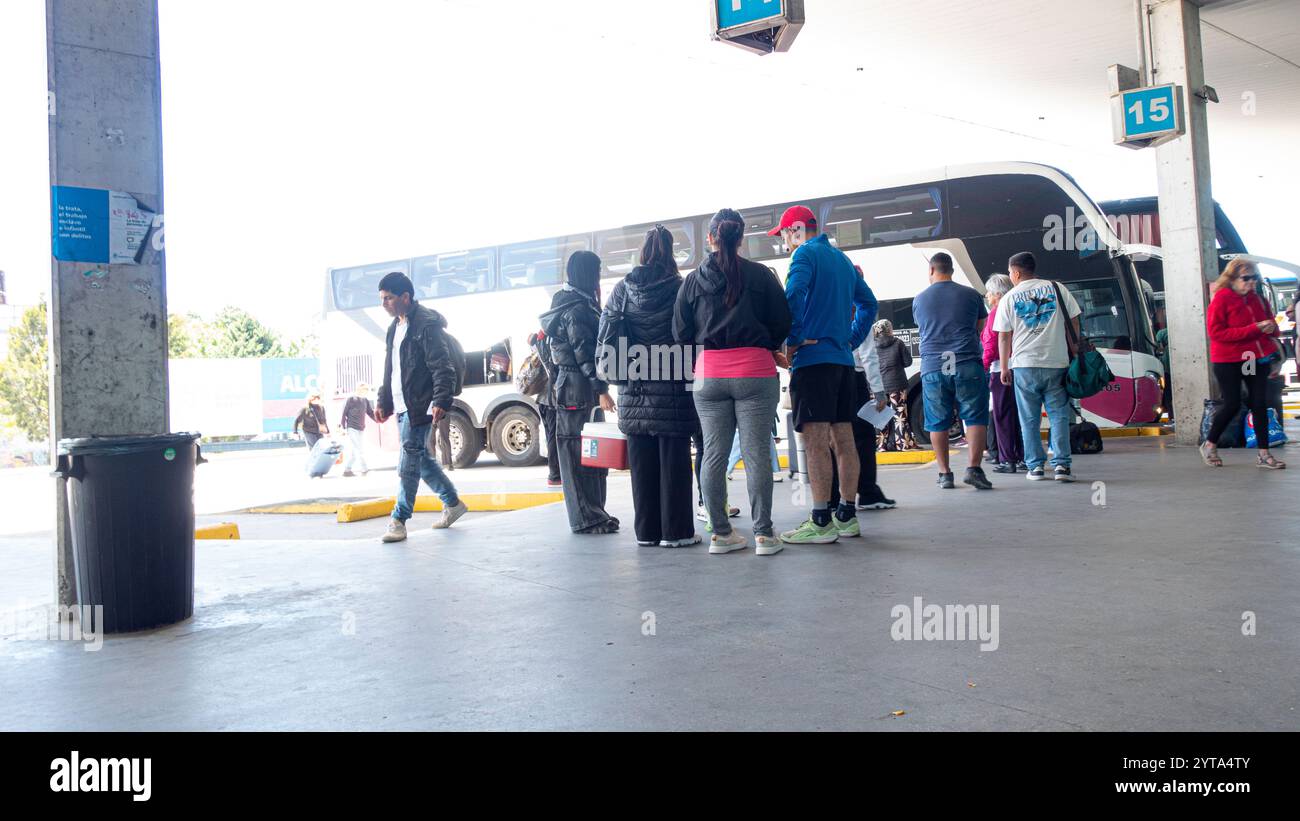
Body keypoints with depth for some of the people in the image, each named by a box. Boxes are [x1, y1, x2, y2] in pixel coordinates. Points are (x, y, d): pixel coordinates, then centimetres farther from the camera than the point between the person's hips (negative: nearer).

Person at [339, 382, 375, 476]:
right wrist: (343, 427, -9)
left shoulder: (365, 400, 10)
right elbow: (343, 414, -6)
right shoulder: (350, 399, -6)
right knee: (359, 450, -9)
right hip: (352, 429, -7)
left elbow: (371, 413, 10)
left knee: (354, 451, 9)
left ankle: (347, 470, 16)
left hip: (361, 429, 7)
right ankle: (364, 470, -6)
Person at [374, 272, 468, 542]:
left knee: (408, 464, -8)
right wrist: (383, 402, 19)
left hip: (419, 407, -9)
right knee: (422, 459, 14)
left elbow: (443, 367, -18)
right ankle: (453, 503, 28)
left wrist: (441, 401, -27)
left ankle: (398, 520, -3)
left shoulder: (427, 324, -12)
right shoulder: (395, 328, 16)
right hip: (402, 407, 9)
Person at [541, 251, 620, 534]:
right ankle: (586, 518, -1)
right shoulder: (576, 309, -13)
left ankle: (594, 513, 18)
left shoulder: (580, 304, 18)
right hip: (579, 387, -10)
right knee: (580, 452, -6)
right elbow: (584, 352, -19)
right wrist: (601, 389, -21)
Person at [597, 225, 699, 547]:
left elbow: (607, 334, 3)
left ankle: (646, 531, 14)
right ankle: (675, 531, 6)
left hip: (633, 391, 3)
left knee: (642, 463, 9)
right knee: (673, 460, 3)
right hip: (672, 388, -3)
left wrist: (614, 372, 12)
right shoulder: (680, 289, -6)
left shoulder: (622, 290, 4)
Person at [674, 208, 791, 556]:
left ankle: (721, 533, 11)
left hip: (709, 374, 2)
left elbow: (681, 332, 7)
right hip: (755, 373, -2)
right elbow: (782, 323, 3)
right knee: (756, 454, 0)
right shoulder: (760, 275, 0)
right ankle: (763, 534, 3)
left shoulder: (693, 280, 5)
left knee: (714, 455, 7)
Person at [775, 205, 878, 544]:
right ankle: (847, 516, 14)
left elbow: (794, 294, -21)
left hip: (813, 359, -8)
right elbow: (868, 303, 25)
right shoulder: (842, 258, 20)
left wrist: (793, 339, -11)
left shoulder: (806, 254, -5)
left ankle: (821, 522, -10)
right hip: (843, 360, 8)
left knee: (815, 442, -9)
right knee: (844, 439, 9)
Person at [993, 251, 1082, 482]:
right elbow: (1074, 322, 6)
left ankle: (1035, 466, 7)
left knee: (1030, 419, 7)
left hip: (1025, 365, -1)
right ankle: (1061, 465, -3)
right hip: (1057, 363, 1)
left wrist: (1004, 367, 10)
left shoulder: (1009, 298, 3)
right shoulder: (1057, 289, 6)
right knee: (1059, 415, 5)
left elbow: (1004, 336, 3)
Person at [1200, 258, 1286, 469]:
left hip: (1256, 359, 6)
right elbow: (1216, 332, -18)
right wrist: (1253, 329, -22)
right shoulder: (1221, 299, -10)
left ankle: (1264, 454, 6)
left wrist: (1271, 328, -5)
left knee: (1260, 404, 2)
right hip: (1228, 362, -6)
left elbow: (1270, 321, 22)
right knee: (1232, 405, -4)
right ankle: (1209, 445, 16)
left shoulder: (1256, 299, 9)